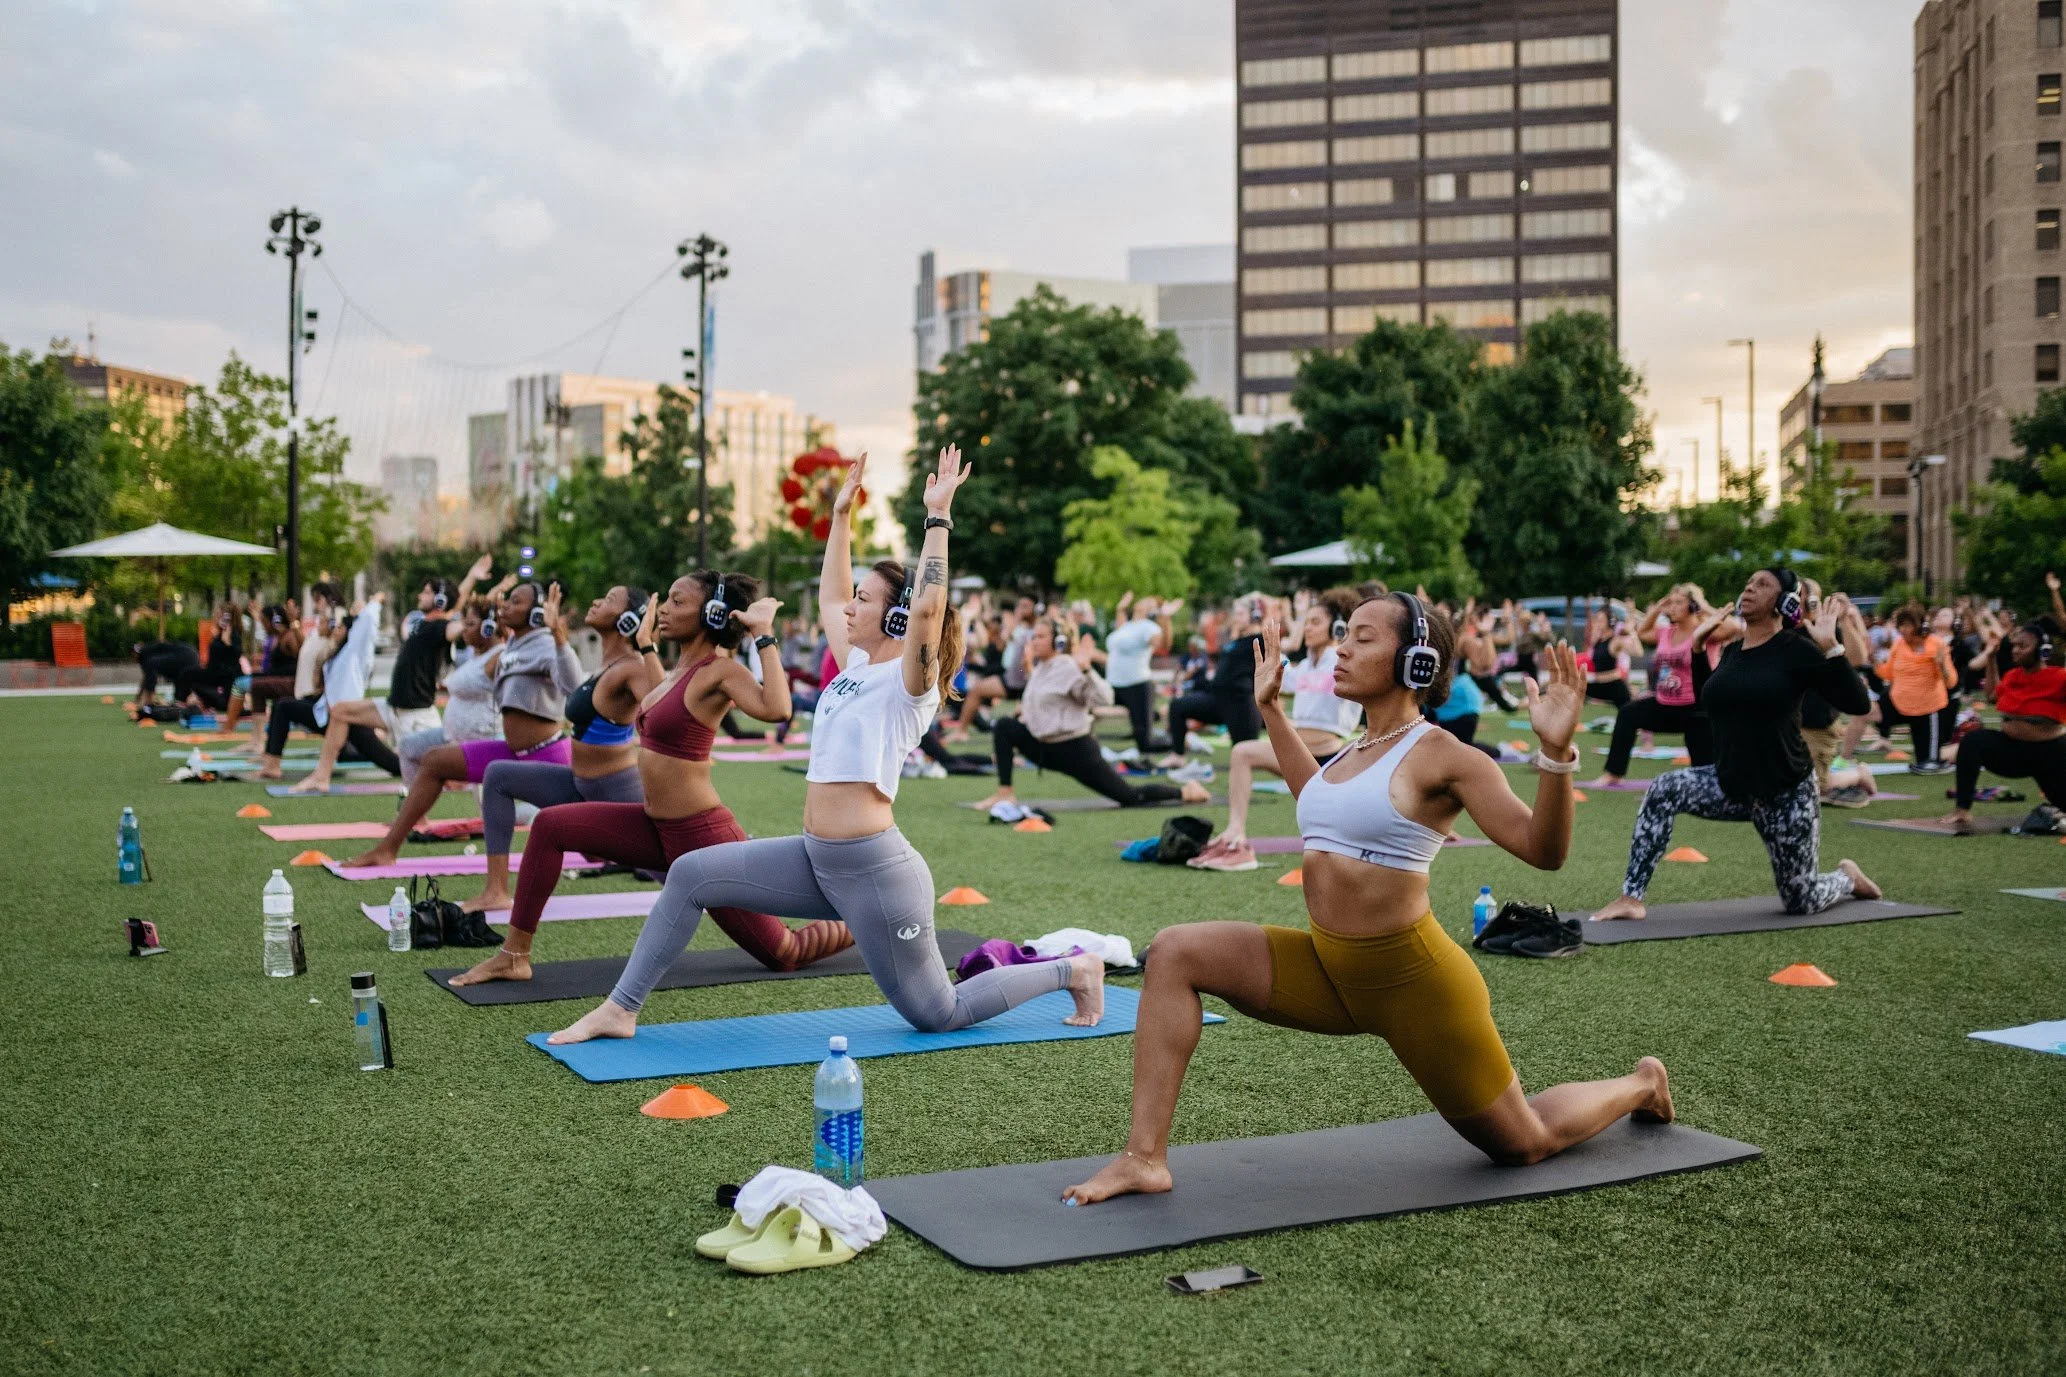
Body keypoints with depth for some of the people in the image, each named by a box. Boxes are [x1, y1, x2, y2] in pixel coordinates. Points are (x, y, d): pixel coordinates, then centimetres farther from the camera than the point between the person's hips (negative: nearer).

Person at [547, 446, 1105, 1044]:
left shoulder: (909, 678, -11)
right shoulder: (858, 665, 11)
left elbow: (927, 606, -30)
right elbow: (829, 598, 24)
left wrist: (937, 516, -26)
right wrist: (842, 514, 24)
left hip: (873, 869, -8)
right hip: (817, 859, 8)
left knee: (937, 1014, 4)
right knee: (691, 875, 1)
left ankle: (1073, 970, 23)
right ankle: (621, 1009, 10)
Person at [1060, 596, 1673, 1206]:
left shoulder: (1440, 756, -14)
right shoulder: (1358, 751, 8)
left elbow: (1543, 850, -20)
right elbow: (1318, 799, 32)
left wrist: (1556, 752, -35)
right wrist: (1271, 709, 32)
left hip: (1412, 982, -7)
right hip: (1330, 970, 7)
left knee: (1524, 1145, 11)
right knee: (1174, 953, -10)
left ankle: (1640, 1085, 43)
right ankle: (1146, 1156, -13)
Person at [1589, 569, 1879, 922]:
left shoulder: (1795, 649, -14)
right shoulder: (1732, 651, 5)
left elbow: (1857, 704, -19)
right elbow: (1707, 702, 23)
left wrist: (1830, 646, -26)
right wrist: (1698, 646, 15)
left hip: (1786, 793, -5)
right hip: (1731, 784, 5)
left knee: (1801, 903, 6)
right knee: (1662, 791, -21)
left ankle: (1848, 877, 42)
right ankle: (1631, 898, -16)